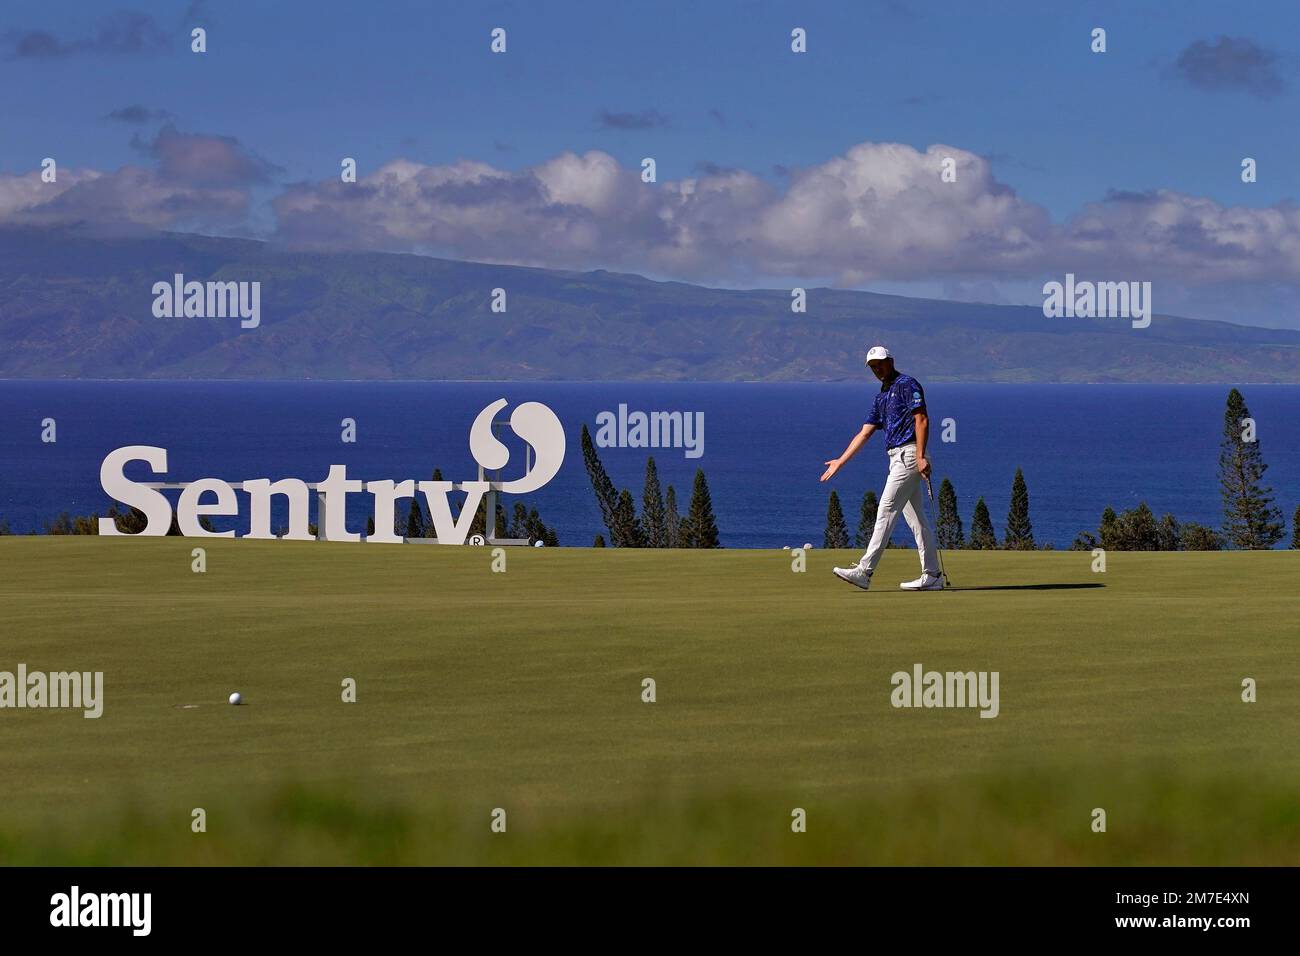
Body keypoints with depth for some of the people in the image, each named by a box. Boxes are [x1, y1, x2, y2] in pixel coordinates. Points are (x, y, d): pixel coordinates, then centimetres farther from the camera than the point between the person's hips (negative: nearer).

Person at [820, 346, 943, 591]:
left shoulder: (907, 385, -6)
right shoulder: (881, 397, 21)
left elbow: (922, 420, -14)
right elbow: (865, 433, 22)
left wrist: (921, 456, -22)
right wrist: (841, 461, 18)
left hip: (908, 455, -9)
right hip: (897, 458, 9)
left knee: (887, 511, -12)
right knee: (916, 518, 7)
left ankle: (865, 571, -15)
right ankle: (932, 575, 7)